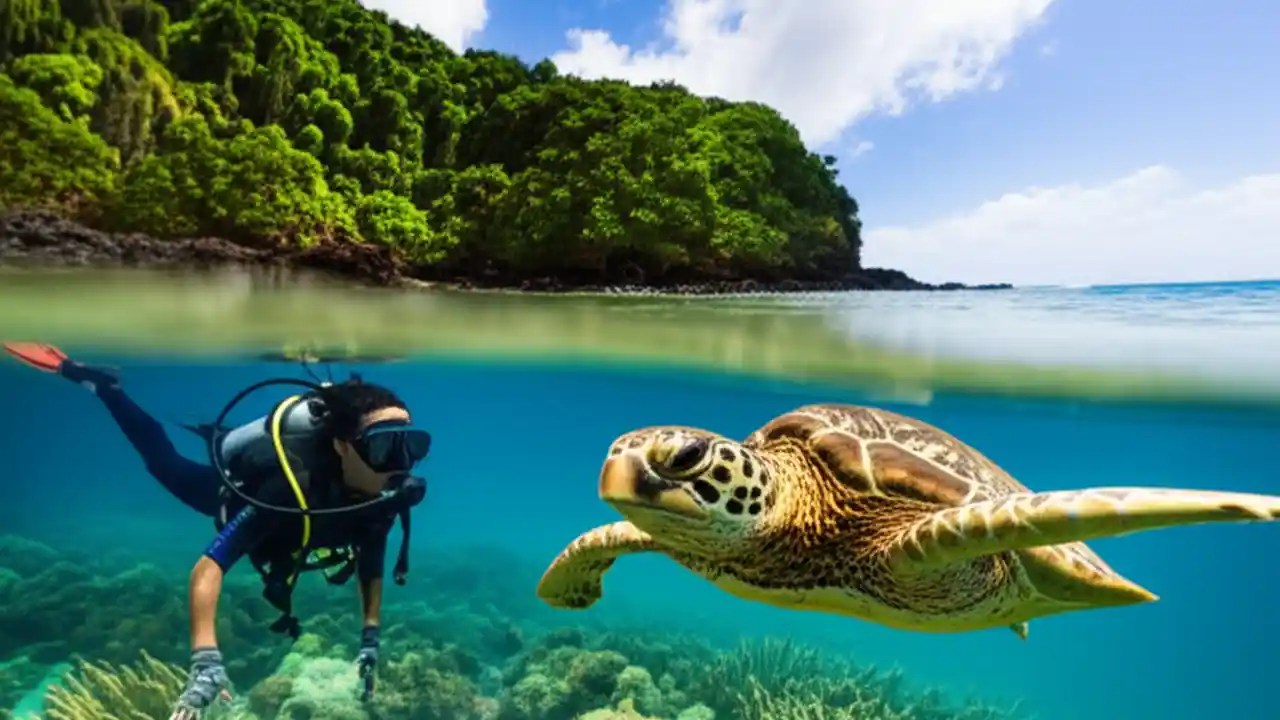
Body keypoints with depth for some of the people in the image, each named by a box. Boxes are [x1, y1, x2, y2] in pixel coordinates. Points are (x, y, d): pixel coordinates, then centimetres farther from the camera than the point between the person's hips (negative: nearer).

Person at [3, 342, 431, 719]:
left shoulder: (387, 493, -35)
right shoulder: (291, 488, -51)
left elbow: (371, 564, -17)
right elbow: (207, 568, -53)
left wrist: (370, 638, -21)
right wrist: (205, 662, -61)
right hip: (237, 492, -4)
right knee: (166, 465, 23)